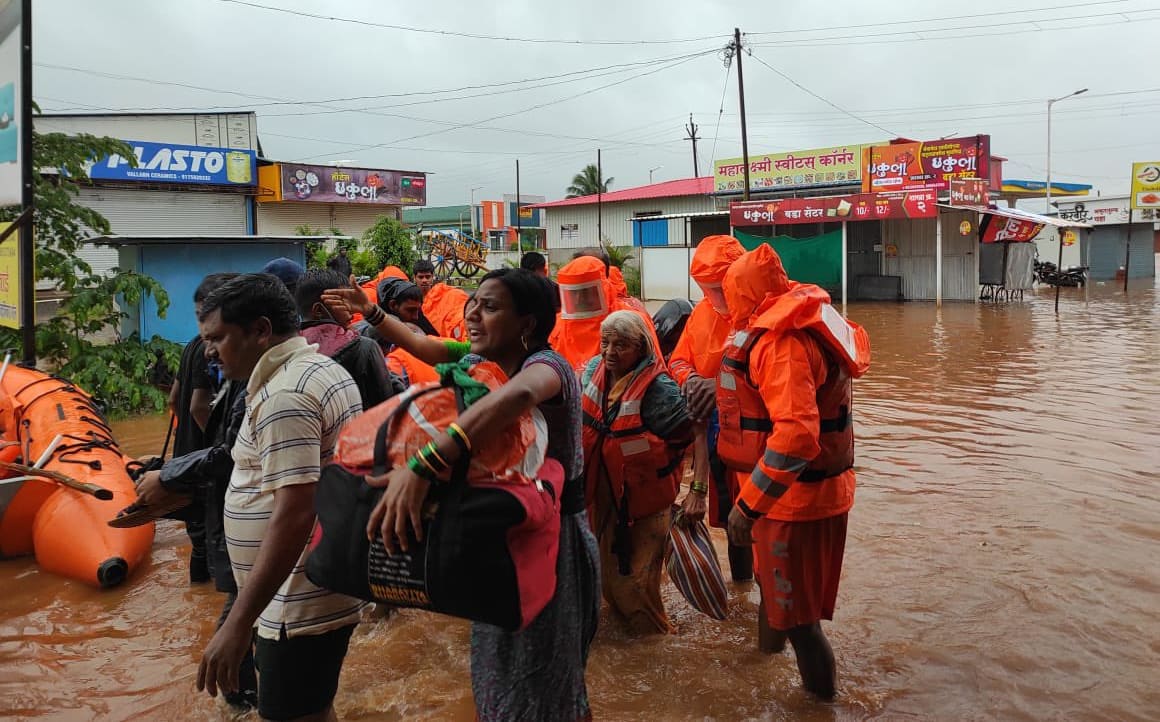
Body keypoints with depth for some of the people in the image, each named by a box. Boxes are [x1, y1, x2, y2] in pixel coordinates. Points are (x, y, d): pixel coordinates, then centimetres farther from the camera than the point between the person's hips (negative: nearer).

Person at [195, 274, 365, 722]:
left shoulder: (283, 396, -20)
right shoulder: (326, 370, 12)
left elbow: (294, 515, -28)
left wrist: (236, 624, -27)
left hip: (302, 604, -10)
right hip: (326, 590, 10)